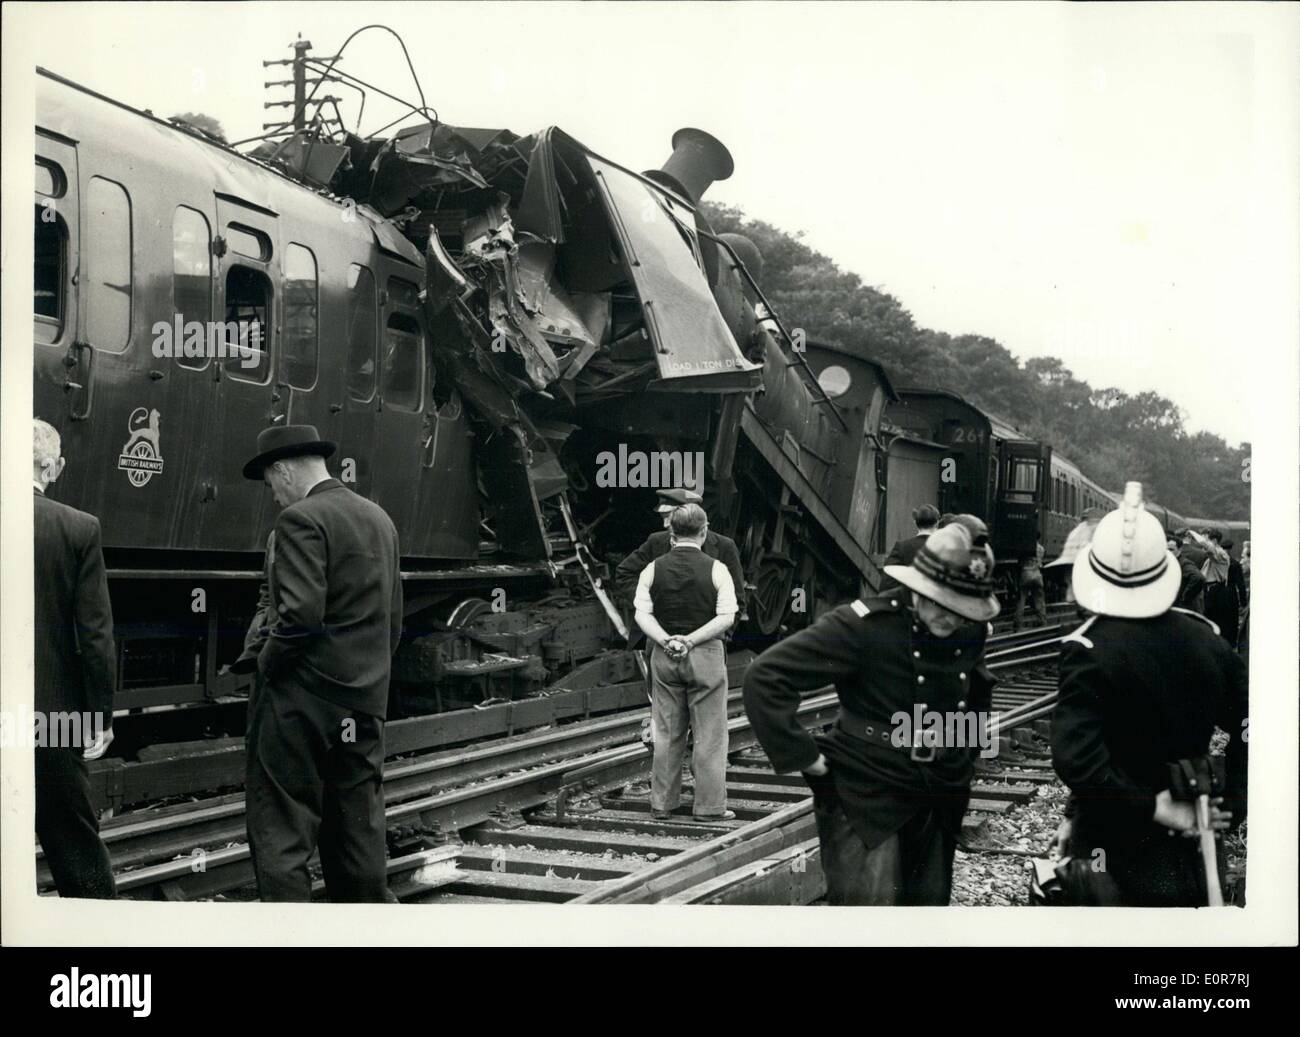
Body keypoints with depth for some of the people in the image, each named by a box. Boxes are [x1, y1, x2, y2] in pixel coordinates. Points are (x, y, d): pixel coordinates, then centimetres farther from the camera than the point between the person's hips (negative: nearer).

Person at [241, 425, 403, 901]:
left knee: (280, 837, -2)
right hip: (366, 701, 8)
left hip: (302, 700, -8)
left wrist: (266, 664, -9)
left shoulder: (302, 520, -12)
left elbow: (299, 613, -24)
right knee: (359, 833, 14)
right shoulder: (379, 519, 14)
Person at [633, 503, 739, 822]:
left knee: (666, 732, 11)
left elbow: (642, 614, -4)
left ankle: (662, 802, 16)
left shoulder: (653, 569, 2)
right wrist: (691, 640, -12)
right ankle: (709, 805, 6)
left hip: (664, 655, 3)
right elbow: (726, 617, -11)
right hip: (705, 655, -3)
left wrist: (667, 640, -11)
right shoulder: (716, 569, -6)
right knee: (709, 733, 4)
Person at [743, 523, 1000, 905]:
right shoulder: (864, 625, -19)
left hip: (940, 801, 6)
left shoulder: (973, 631, 0)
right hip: (866, 800, -6)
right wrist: (803, 756, -19)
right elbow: (764, 676, -20)